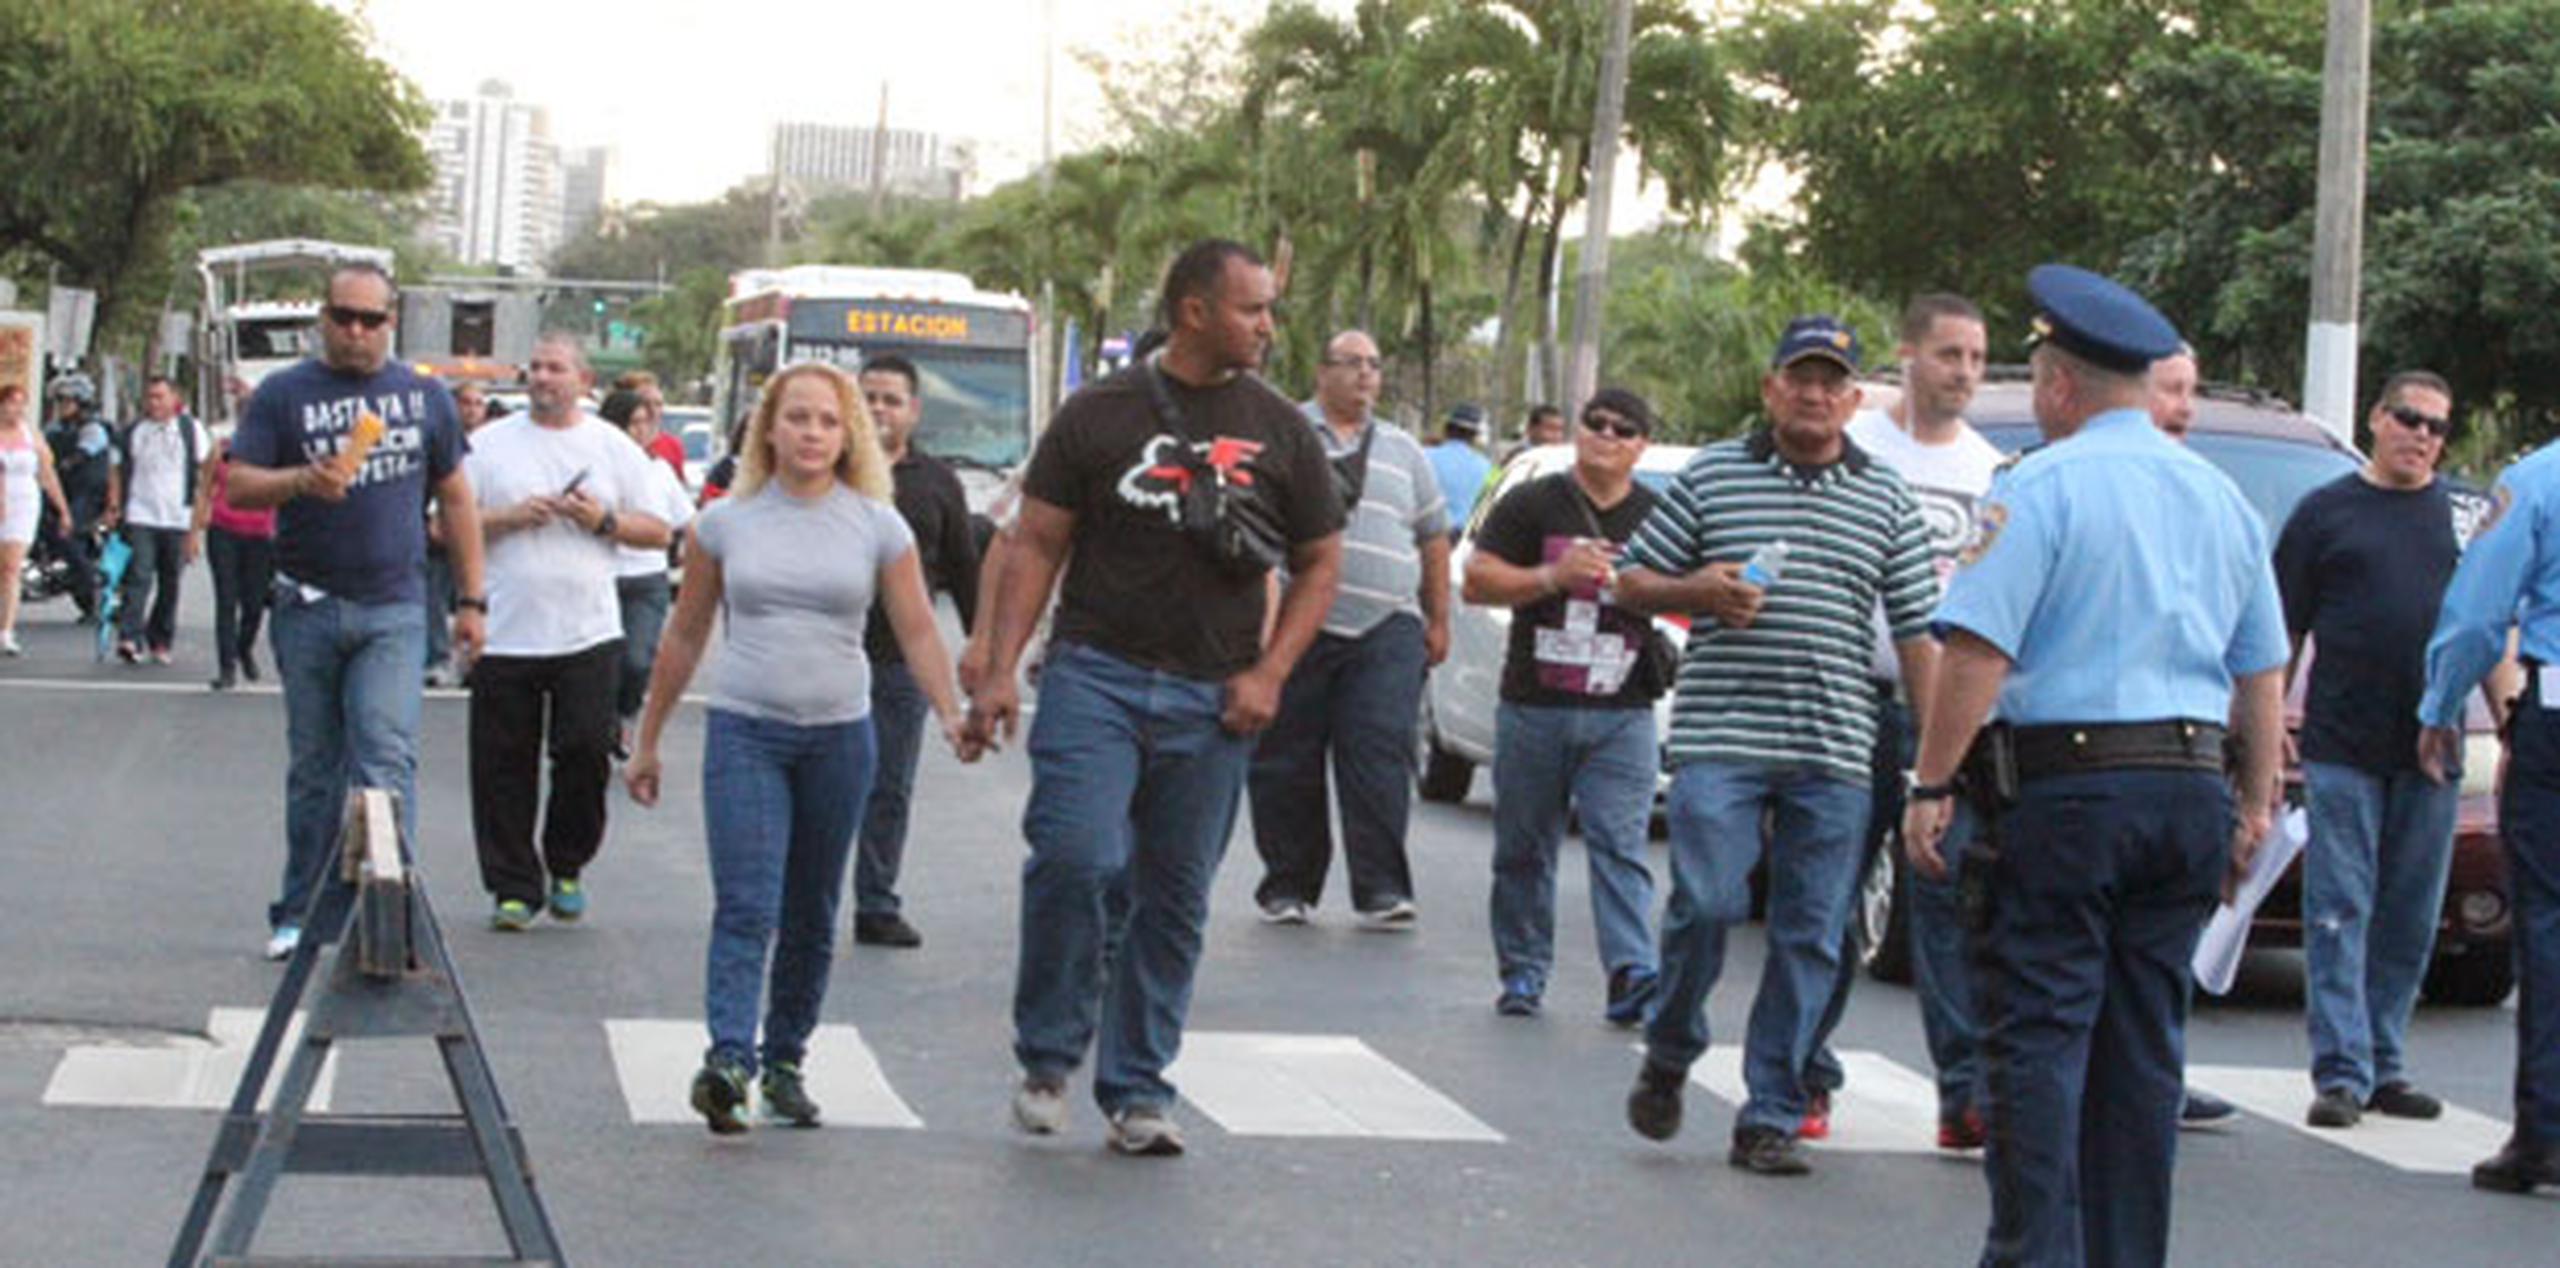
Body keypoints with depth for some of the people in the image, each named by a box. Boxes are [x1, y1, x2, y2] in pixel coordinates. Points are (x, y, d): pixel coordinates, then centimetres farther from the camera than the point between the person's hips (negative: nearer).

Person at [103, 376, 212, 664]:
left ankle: (160, 642, 17)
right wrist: (114, 505, -2)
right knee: (139, 577, -14)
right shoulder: (132, 431, 9)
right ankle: (130, 638, -21)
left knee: (170, 584, 6)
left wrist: (199, 519, 0)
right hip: (139, 517, 0)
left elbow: (207, 472, 6)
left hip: (178, 520, 0)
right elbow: (119, 472, 13)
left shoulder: (191, 429, 5)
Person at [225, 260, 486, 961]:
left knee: (386, 757, -13)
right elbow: (237, 485, -4)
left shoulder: (425, 397, 9)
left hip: (392, 610, 0)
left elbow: (456, 500, 15)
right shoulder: (283, 395, 4)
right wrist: (300, 481, -24)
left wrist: (470, 599, 10)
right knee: (313, 766, 8)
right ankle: (300, 915, 18)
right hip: (307, 608, 0)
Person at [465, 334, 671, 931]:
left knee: (586, 753, -4)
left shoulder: (615, 448, 9)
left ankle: (567, 867, 18)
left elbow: (658, 531, 9)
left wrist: (604, 520, -7)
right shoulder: (489, 443, 6)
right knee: (504, 768, 1)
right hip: (505, 633, 0)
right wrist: (510, 517, -10)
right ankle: (513, 886, 10)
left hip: (588, 633, 0)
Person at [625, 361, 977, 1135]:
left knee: (811, 917, 9)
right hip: (744, 730, -1)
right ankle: (728, 1060, -24)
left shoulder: (877, 526, 3)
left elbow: (918, 634, 0)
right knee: (745, 905, -14)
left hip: (838, 735, 1)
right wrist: (647, 742, 12)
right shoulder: (727, 522, 4)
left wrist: (951, 716, -16)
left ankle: (784, 1062, 20)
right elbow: (686, 638, 11)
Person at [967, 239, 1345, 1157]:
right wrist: (1001, 668, -5)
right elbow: (1037, 544, 5)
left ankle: (1138, 1091, 16)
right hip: (1096, 676, -2)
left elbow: (1319, 564, 14)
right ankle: (1047, 1060, 2)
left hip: (1212, 701, 3)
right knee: (1076, 859, -17)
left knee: (1176, 899, 6)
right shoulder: (1100, 414, 3)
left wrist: (1268, 675, 1)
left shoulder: (1279, 430, 9)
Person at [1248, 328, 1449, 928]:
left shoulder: (1403, 450, 20)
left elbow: (1433, 538, 24)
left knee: (1380, 759, -10)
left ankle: (1382, 888, -9)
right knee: (1285, 765, 1)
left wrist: (1439, 620, 19)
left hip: (1386, 630, 2)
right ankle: (1288, 886, 12)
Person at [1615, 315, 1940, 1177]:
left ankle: (1770, 1120, 11)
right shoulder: (1710, 477, 8)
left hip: (1834, 753, 2)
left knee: (1810, 936, 2)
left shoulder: (1887, 500, 11)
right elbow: (1633, 581, 12)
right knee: (1706, 903, -12)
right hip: (1719, 738, -2)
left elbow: (1918, 631, 10)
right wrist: (1697, 592, -9)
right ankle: (1668, 1056, 15)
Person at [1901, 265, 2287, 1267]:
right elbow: (2262, 673, 17)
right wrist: (2257, 804, 23)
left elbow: (1978, 652, -16)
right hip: (2190, 793, 6)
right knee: (2145, 1047, 11)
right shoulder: (2220, 497, 14)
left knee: (2038, 1038, -3)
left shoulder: (2042, 487, -7)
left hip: (2066, 789, -6)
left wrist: (1931, 786, -12)